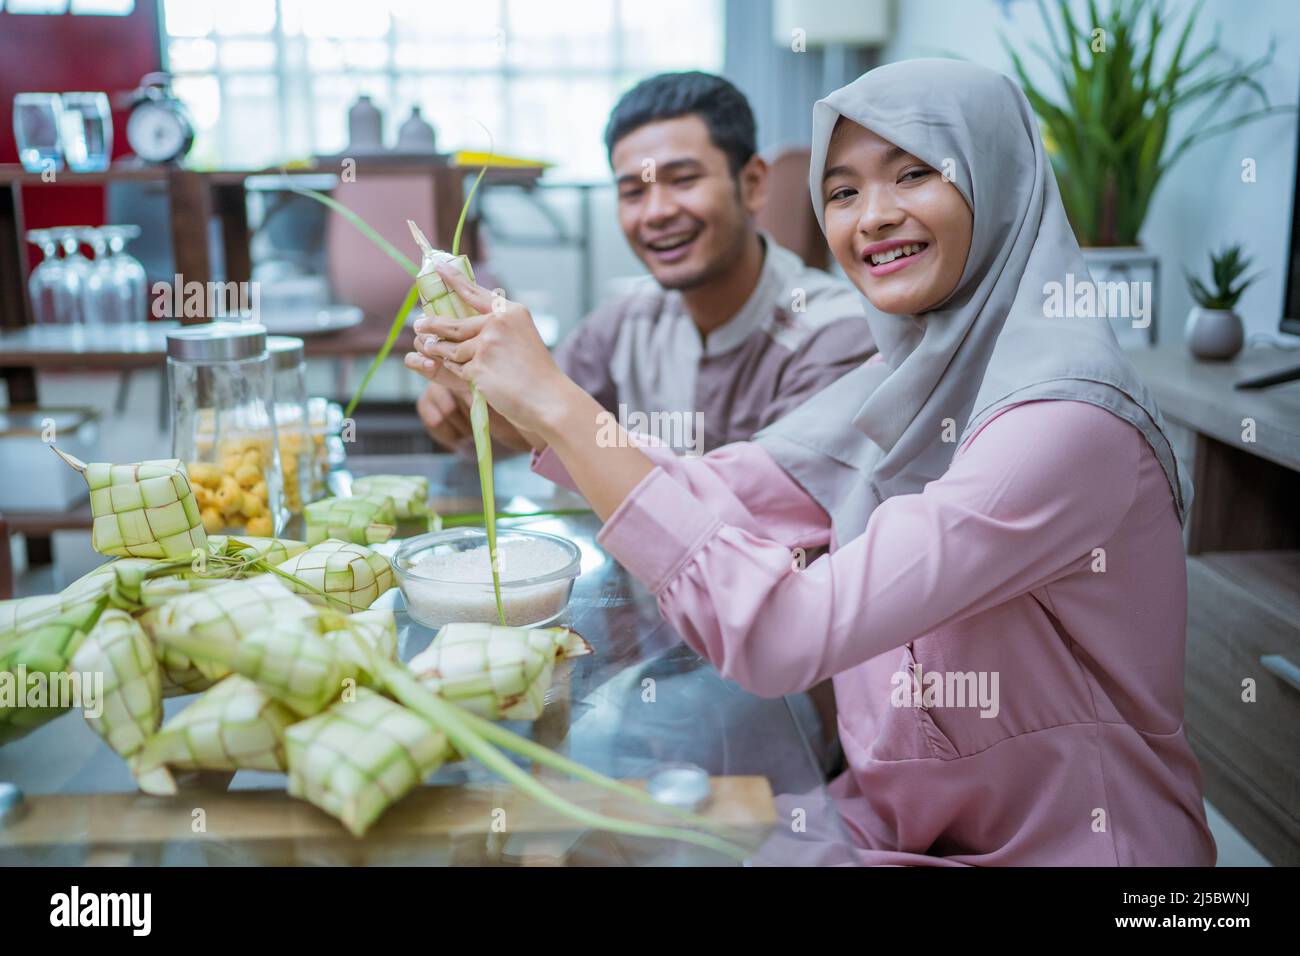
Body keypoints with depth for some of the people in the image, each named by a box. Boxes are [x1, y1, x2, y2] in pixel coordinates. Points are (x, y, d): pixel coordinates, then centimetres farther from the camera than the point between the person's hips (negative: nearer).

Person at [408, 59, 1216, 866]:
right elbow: (716, 499, 1)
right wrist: (521, 400, -9)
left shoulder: (1067, 413, -25)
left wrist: (556, 404, -31)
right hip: (903, 822, 6)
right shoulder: (912, 377, 2)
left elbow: (785, 634, -32)